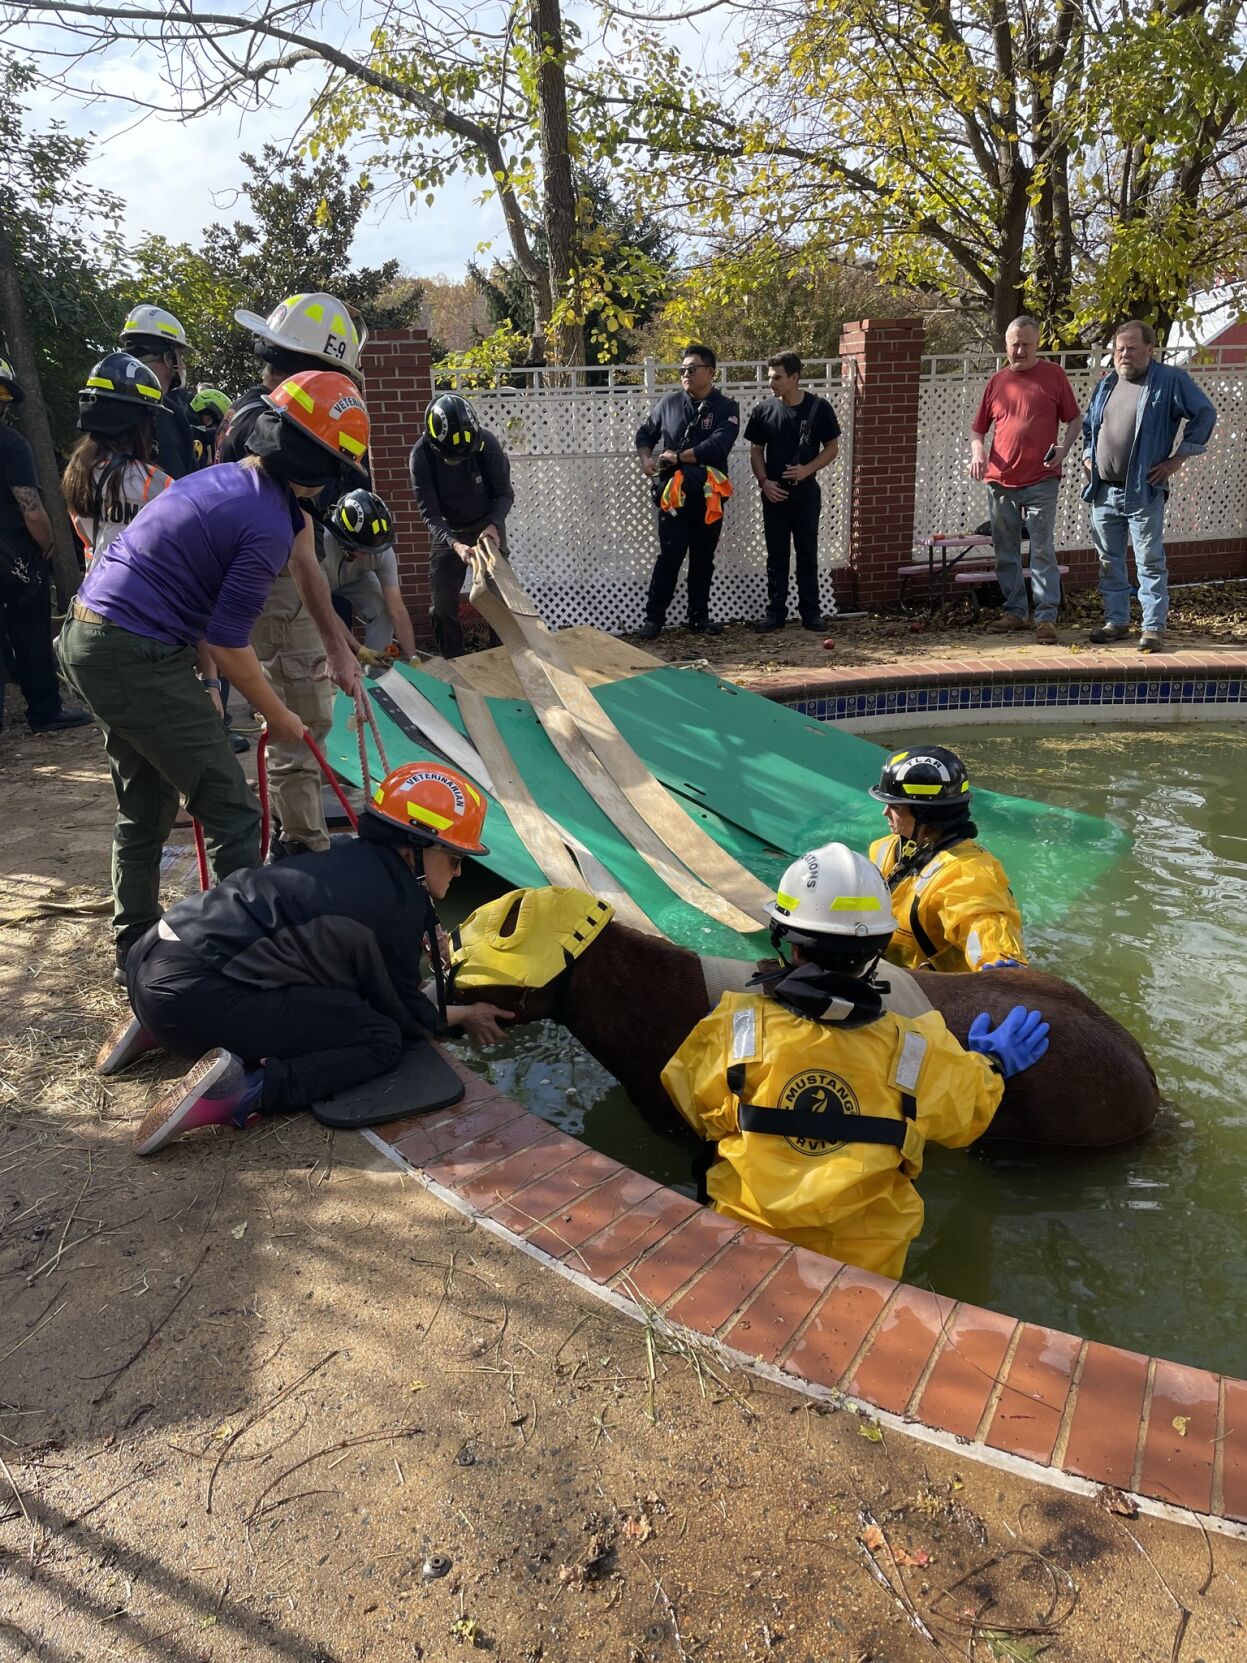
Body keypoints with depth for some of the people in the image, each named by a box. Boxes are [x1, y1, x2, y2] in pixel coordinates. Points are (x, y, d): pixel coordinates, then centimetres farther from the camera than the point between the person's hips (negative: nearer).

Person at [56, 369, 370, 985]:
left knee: (145, 806, 21)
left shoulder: (225, 478, 12)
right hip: (140, 658, -10)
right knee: (232, 814, -2)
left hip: (85, 637, 10)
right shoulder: (268, 525, -17)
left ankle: (134, 945, 33)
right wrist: (278, 716, -1)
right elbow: (228, 644, -15)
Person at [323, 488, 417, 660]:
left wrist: (412, 658, -31)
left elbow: (397, 610, -28)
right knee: (340, 611, -31)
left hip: (354, 580, 3)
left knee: (383, 610, -23)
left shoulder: (383, 551, -31)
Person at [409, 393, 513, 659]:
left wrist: (493, 525, -33)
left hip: (487, 527, 0)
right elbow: (430, 512, -22)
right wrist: (454, 543, -39)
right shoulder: (421, 455, -25)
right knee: (443, 605, -1)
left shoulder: (487, 443, -25)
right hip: (448, 532, 0)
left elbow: (505, 493, -14)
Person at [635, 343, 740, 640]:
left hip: (709, 494, 1)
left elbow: (717, 445, -14)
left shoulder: (726, 408, 1)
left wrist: (679, 456, -15)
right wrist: (646, 459, -2)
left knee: (703, 559, 9)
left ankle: (699, 616, 20)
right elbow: (645, 433, 18)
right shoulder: (669, 403, 8)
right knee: (670, 556, -6)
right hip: (673, 492, -1)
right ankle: (653, 618, 0)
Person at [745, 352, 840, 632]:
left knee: (807, 553, 4)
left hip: (805, 491, -1)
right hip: (774, 492, 2)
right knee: (776, 555, 6)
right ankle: (776, 612, 12)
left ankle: (811, 612, 12)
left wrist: (807, 470, -15)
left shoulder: (818, 408, -5)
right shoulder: (763, 410, 0)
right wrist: (763, 481, -7)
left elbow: (831, 448, 0)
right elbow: (756, 450, 7)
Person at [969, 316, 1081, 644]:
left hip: (1041, 481, -3)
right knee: (1005, 552, 8)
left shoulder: (1054, 375, 4)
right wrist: (977, 451, -5)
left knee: (1042, 550, -5)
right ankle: (1015, 611, 19)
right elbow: (978, 427, 15)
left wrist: (1064, 448, -11)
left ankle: (1047, 616, -3)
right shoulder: (997, 381, 12)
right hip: (1000, 481, 4)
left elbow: (1073, 419, 7)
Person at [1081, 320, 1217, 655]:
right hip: (1103, 492, 6)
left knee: (1150, 561, -4)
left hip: (1143, 492, -6)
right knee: (1109, 560, 11)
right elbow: (1088, 425, 26)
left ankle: (1154, 627, 0)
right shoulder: (1106, 384, 14)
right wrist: (1087, 456, 11)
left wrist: (1178, 458, -7)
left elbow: (1205, 414, -3)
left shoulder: (1170, 380, -3)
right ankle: (1116, 621, 22)